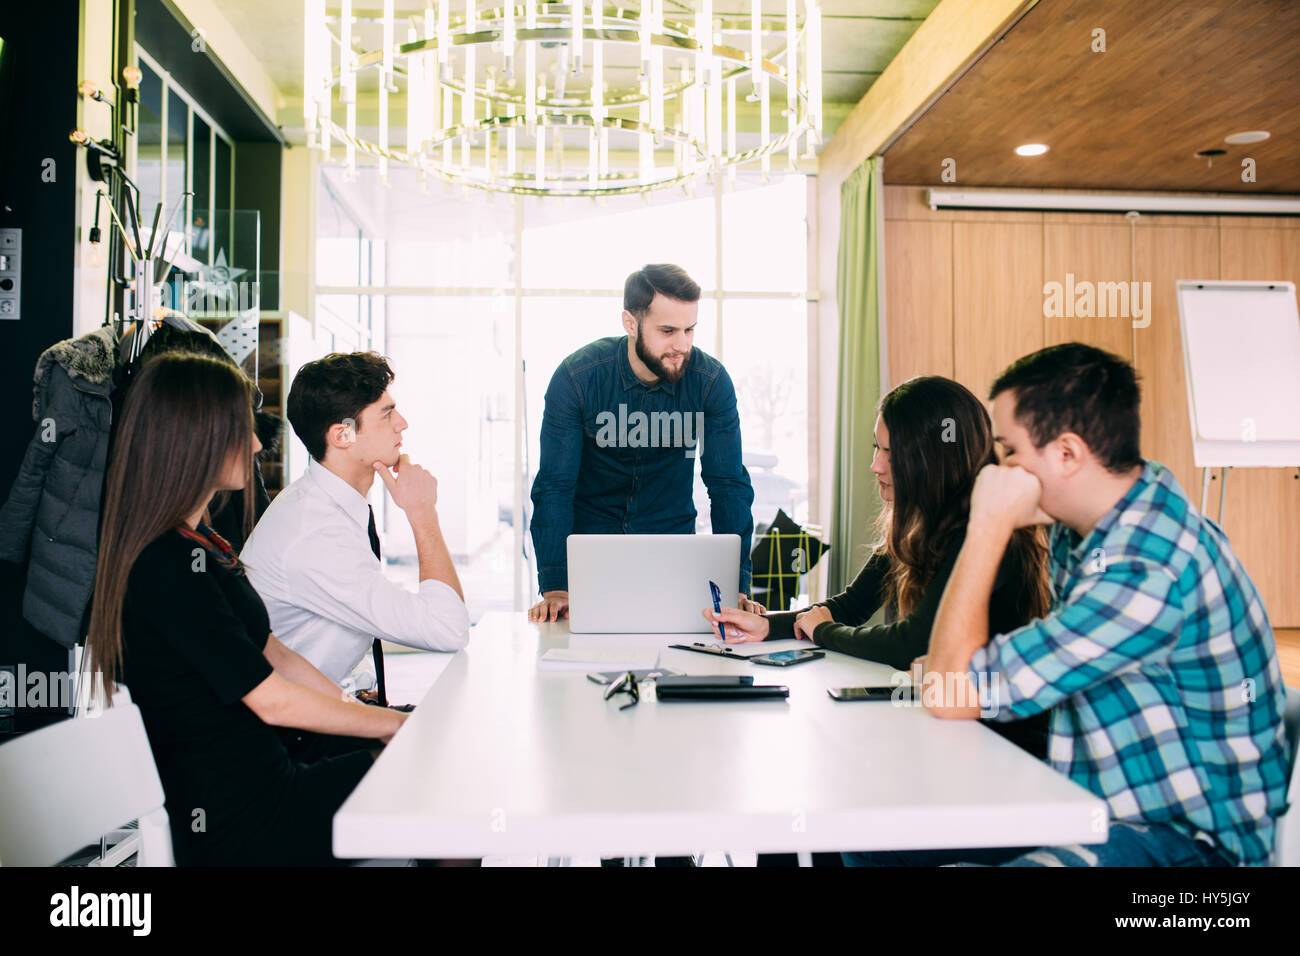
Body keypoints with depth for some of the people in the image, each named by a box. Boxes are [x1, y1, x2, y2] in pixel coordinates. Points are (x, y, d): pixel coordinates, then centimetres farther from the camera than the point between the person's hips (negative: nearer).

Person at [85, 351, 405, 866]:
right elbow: (273, 700, -21)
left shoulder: (197, 540, 10)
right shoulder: (167, 567, -23)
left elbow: (272, 653, 12)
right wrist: (397, 723, -12)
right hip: (239, 819, -9)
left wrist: (361, 708, 6)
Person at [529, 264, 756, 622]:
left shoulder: (711, 380, -15)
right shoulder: (576, 377, -18)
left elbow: (728, 486, -12)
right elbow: (554, 486, -17)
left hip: (671, 538, 1)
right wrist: (555, 589, -25)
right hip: (591, 538, -1)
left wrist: (736, 588, -20)